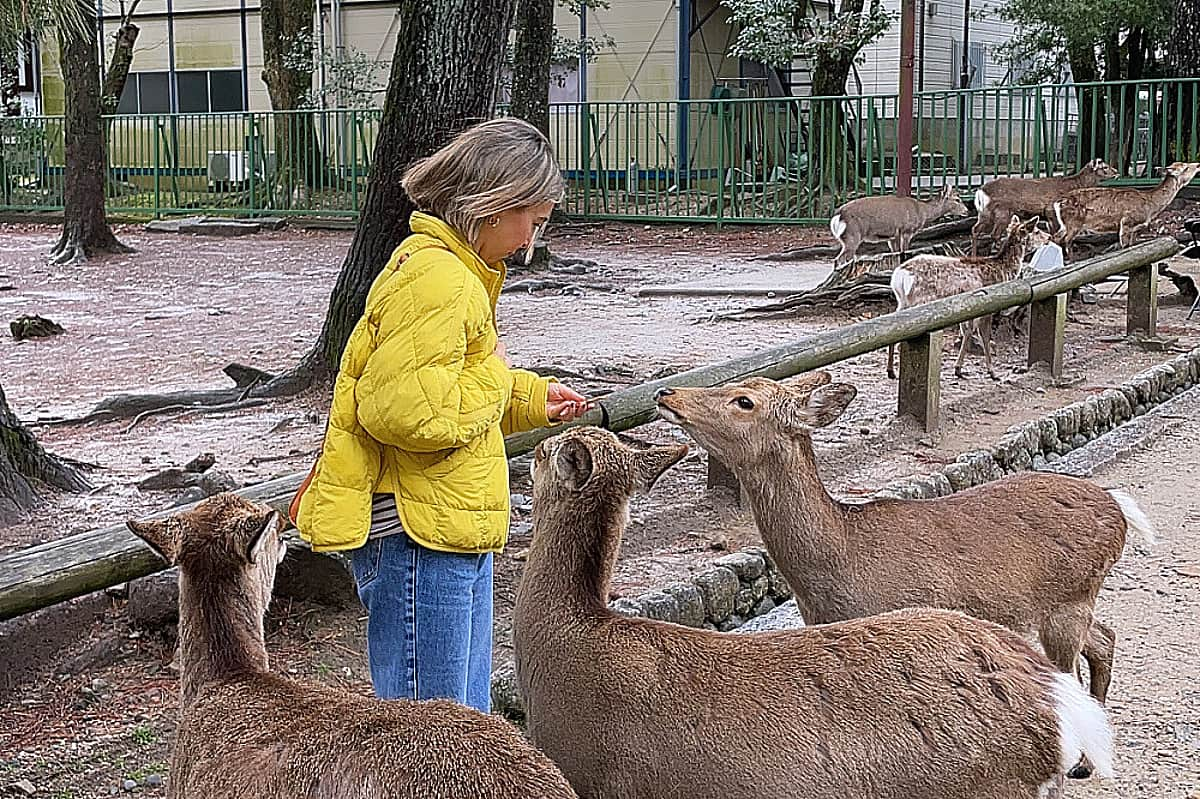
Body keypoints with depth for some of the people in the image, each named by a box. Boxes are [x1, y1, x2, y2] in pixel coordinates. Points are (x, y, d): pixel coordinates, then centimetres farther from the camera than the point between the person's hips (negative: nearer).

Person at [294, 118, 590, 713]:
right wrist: (493, 378, -13)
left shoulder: (453, 270, 16)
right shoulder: (437, 280, -19)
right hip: (417, 534, -11)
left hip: (451, 533, 11)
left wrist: (532, 400, 15)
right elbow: (410, 412, -28)